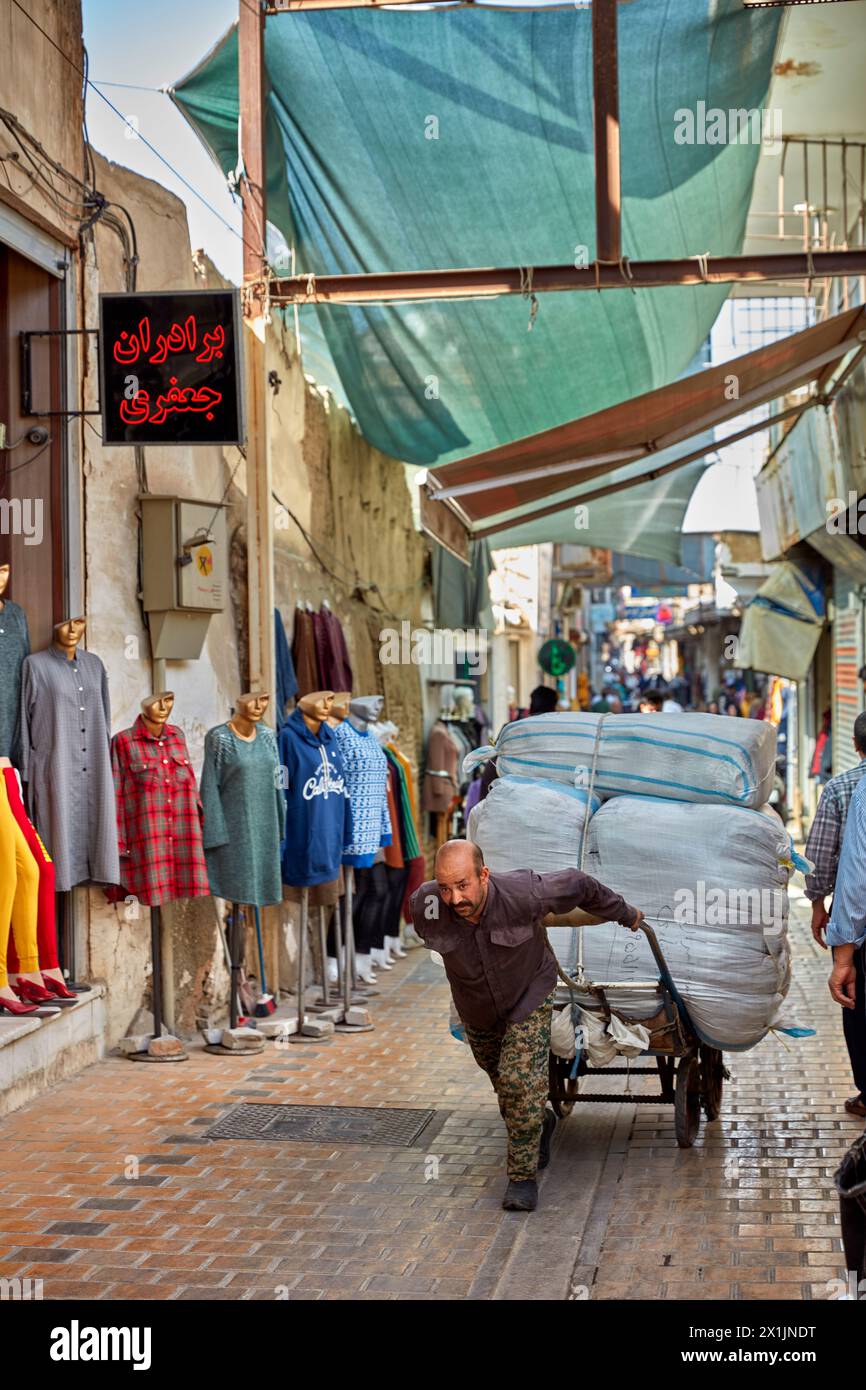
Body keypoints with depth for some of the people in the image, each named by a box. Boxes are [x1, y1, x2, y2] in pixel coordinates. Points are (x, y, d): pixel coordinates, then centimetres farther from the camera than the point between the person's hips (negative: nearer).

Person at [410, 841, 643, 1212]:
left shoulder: (523, 893, -37)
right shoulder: (426, 907, -30)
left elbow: (578, 885, -17)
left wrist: (625, 914, 0)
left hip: (529, 994, -3)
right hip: (476, 1008, 4)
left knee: (520, 1079, -16)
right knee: (500, 1077, 21)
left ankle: (523, 1176, -1)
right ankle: (540, 1122, 52)